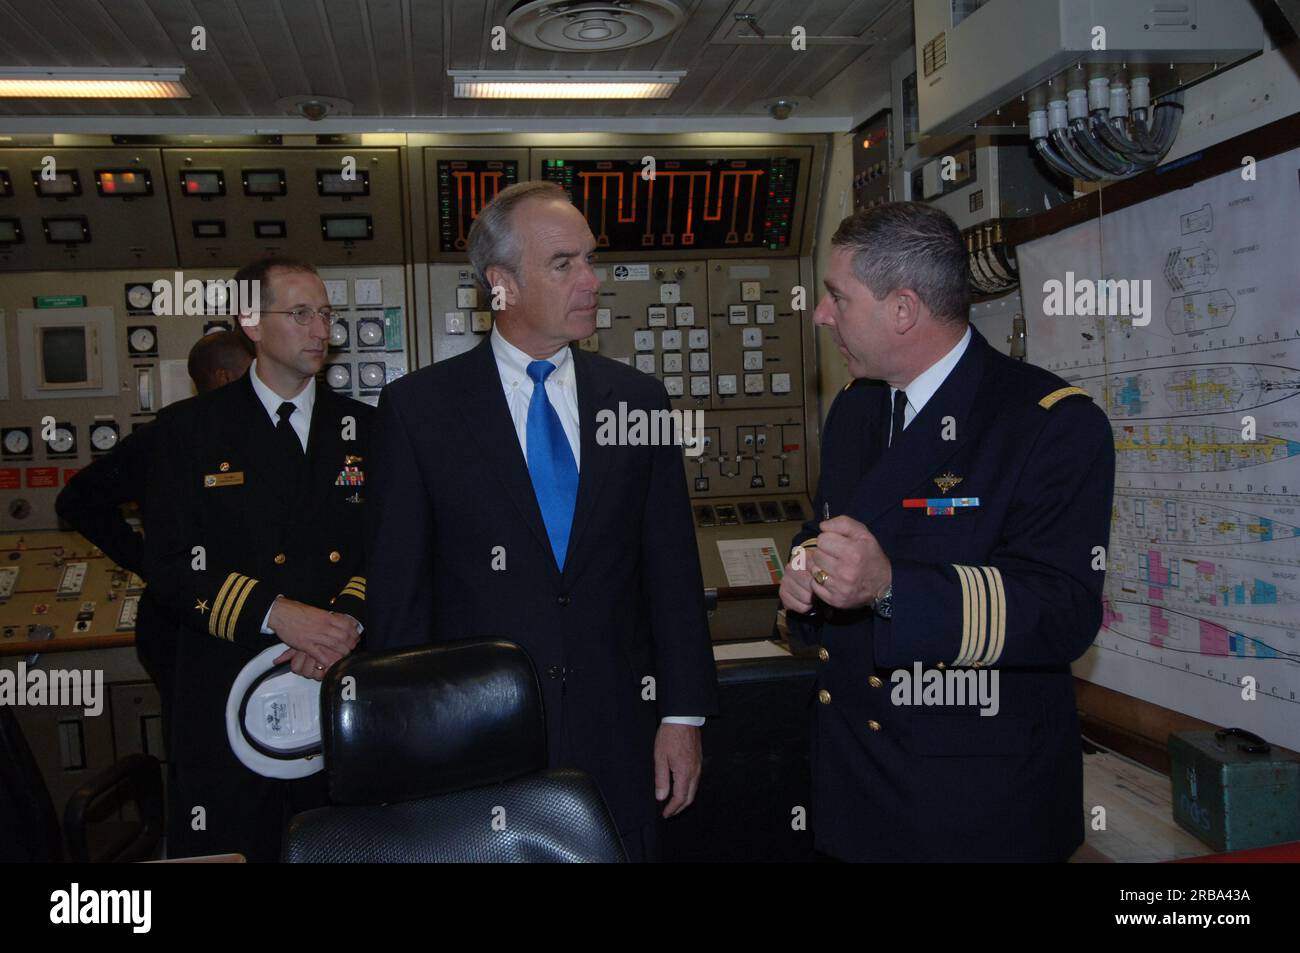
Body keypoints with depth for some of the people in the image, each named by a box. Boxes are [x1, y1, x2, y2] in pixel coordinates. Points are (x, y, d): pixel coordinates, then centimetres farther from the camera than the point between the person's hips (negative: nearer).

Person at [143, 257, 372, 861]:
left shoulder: (363, 429, 10)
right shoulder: (189, 427, 3)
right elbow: (168, 562, -5)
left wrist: (349, 618, -16)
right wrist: (275, 613, -18)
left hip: (345, 693, 2)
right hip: (229, 701, -1)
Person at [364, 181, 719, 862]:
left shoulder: (639, 401, 3)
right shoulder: (418, 408, -4)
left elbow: (672, 569, 5)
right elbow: (397, 589, -3)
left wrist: (684, 715, 3)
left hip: (619, 739, 3)